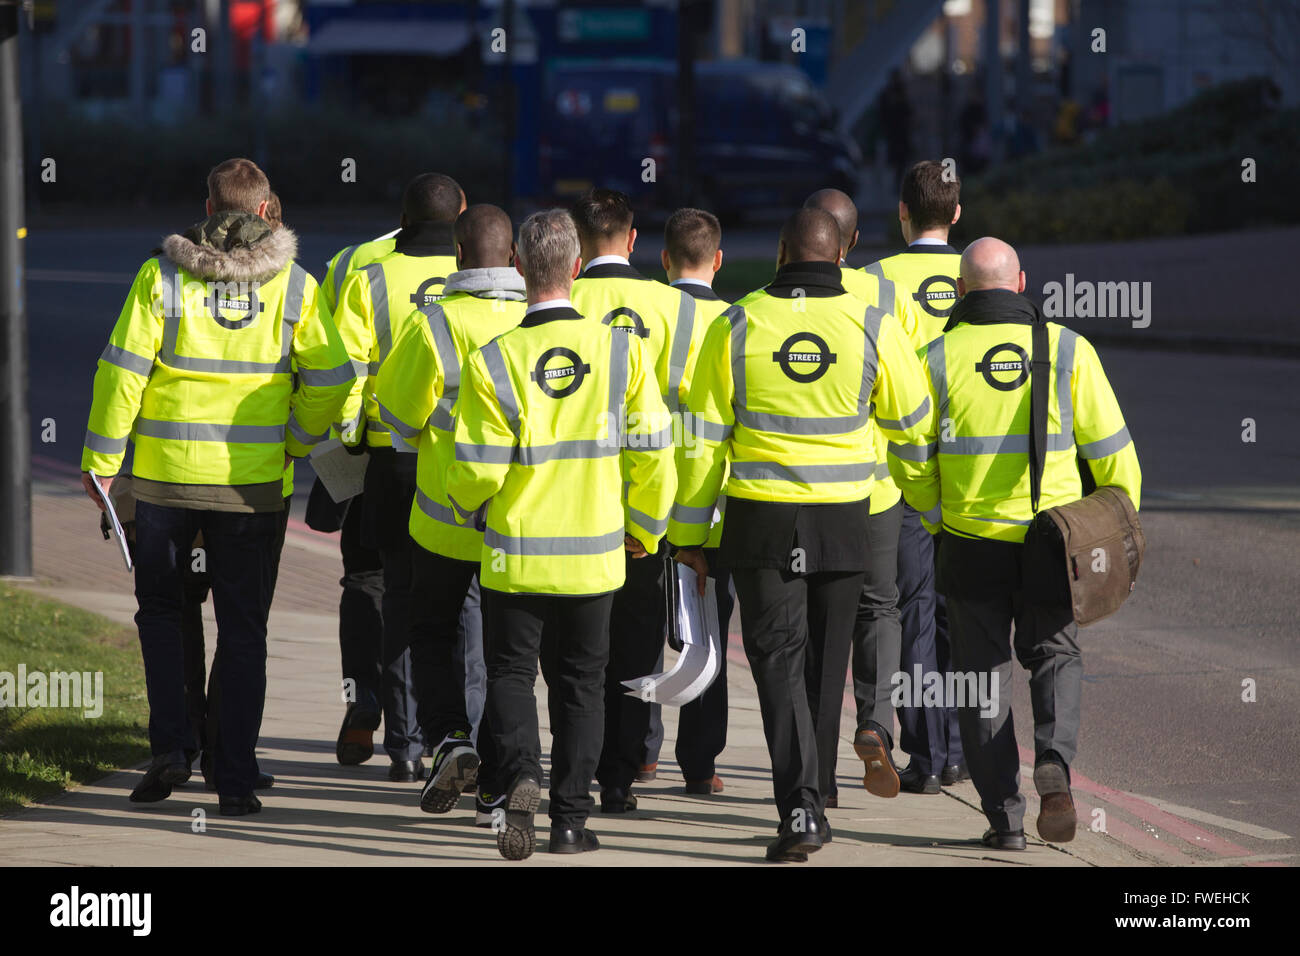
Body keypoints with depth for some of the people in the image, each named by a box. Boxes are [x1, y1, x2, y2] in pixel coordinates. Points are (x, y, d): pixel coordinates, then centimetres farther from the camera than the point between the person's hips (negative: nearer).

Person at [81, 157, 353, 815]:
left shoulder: (162, 276, -6)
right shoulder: (293, 285, -2)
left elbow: (124, 371, -8)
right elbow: (330, 378, -3)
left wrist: (101, 459, 0)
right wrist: (295, 440, 14)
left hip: (168, 472, -1)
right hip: (254, 482, 1)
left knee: (159, 607, 18)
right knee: (243, 629, 8)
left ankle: (169, 746, 4)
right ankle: (236, 780, 6)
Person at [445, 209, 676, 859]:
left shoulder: (493, 362, -14)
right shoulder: (622, 352, -7)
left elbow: (478, 469, -11)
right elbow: (651, 456, -4)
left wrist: (465, 506, 13)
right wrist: (642, 530, 13)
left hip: (515, 555, -2)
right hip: (594, 555, 2)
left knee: (510, 672, 12)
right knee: (579, 683, 15)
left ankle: (520, 774, -14)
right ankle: (570, 819, 14)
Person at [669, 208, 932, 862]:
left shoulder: (736, 326, -5)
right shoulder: (871, 326, -5)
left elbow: (703, 435, -2)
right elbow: (911, 421, 6)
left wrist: (688, 531, 6)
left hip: (761, 515, -1)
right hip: (844, 518, 1)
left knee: (778, 661, 0)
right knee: (825, 661, 15)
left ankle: (799, 808, -14)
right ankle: (812, 801, 25)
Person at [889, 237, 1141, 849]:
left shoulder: (939, 357, -3)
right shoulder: (1067, 350, -1)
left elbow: (909, 456, -1)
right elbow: (1109, 449, -2)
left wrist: (937, 515, 17)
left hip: (970, 543, 0)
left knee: (982, 675, 9)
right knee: (1055, 657, 16)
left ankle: (1004, 818, 6)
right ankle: (1053, 764, -11)